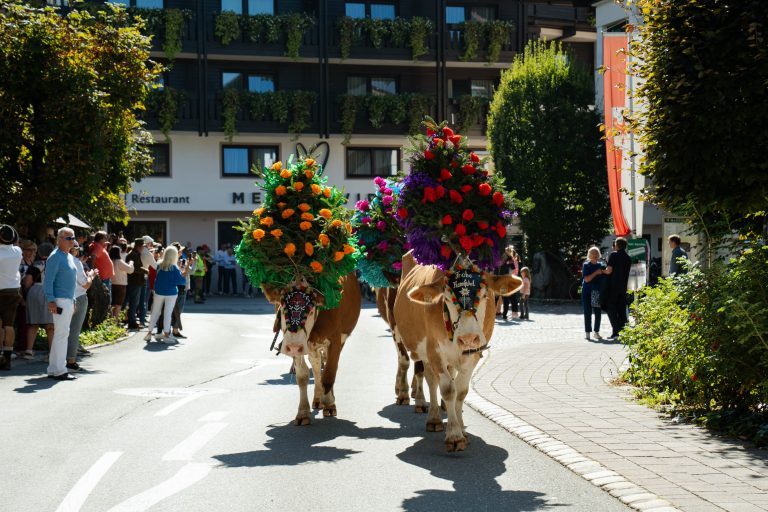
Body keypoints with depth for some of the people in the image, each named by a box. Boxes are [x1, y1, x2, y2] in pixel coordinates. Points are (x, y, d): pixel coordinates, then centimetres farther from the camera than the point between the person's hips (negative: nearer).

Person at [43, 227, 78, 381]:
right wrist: (51, 301, -22)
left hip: (68, 300, 10)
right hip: (60, 301, -10)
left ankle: (53, 369, 17)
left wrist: (73, 301, 22)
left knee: (62, 334, 11)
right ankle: (59, 370, -9)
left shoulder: (69, 257, 17)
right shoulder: (55, 257, -11)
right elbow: (48, 281, -16)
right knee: (61, 334, -11)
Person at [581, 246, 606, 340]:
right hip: (588, 291, -3)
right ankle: (588, 332, 5)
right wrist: (596, 273, -18)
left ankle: (596, 332, 14)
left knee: (598, 312, 4)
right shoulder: (586, 265, -3)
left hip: (598, 292, 4)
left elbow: (606, 275, 9)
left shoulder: (601, 265, 8)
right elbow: (586, 279, -12)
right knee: (588, 312, 0)